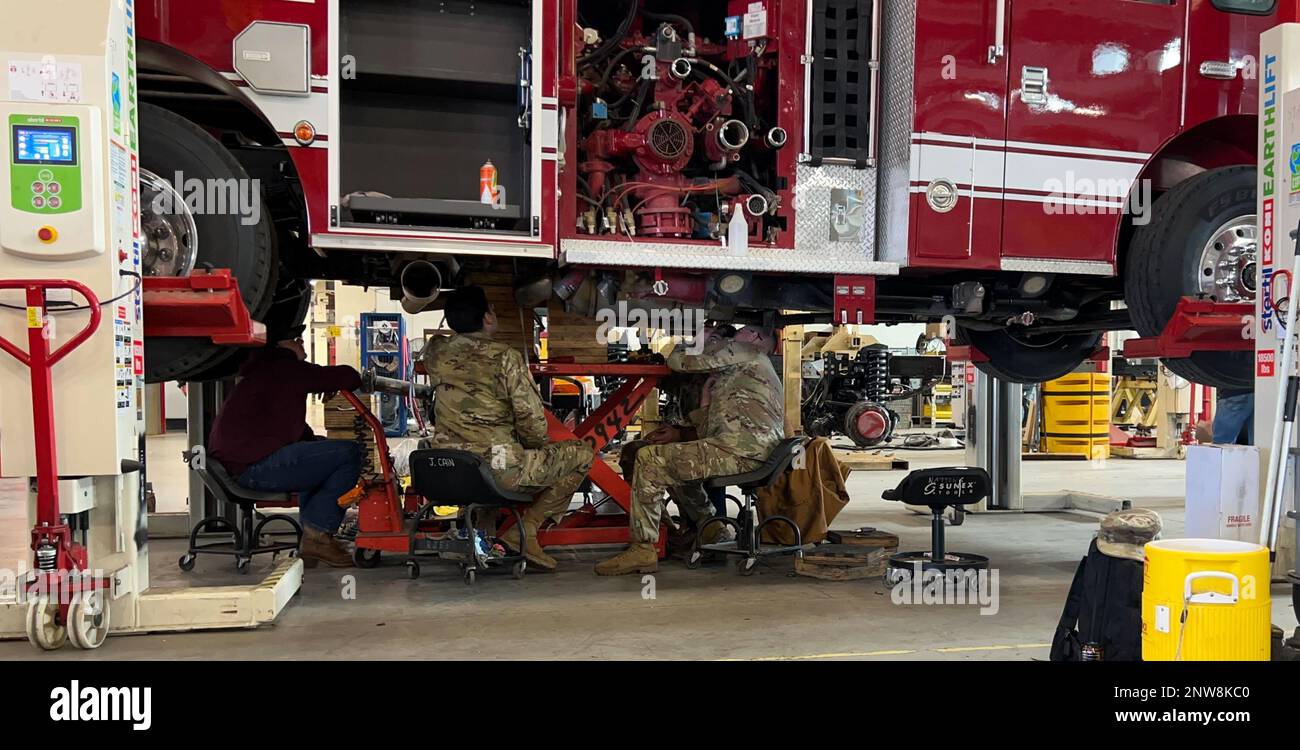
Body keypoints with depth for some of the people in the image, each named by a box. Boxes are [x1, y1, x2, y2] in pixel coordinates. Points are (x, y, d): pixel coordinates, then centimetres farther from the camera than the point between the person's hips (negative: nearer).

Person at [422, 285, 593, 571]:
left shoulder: (434, 353, 3)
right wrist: (532, 447, 8)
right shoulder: (505, 357, -13)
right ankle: (525, 529, 0)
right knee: (582, 454, 8)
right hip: (498, 471, -7)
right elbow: (533, 421, -13)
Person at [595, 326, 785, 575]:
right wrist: (707, 394, 20)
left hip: (740, 451, -10)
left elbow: (677, 362, 4)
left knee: (649, 459, -10)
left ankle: (643, 549, -8)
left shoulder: (747, 351, 7)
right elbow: (707, 434, 28)